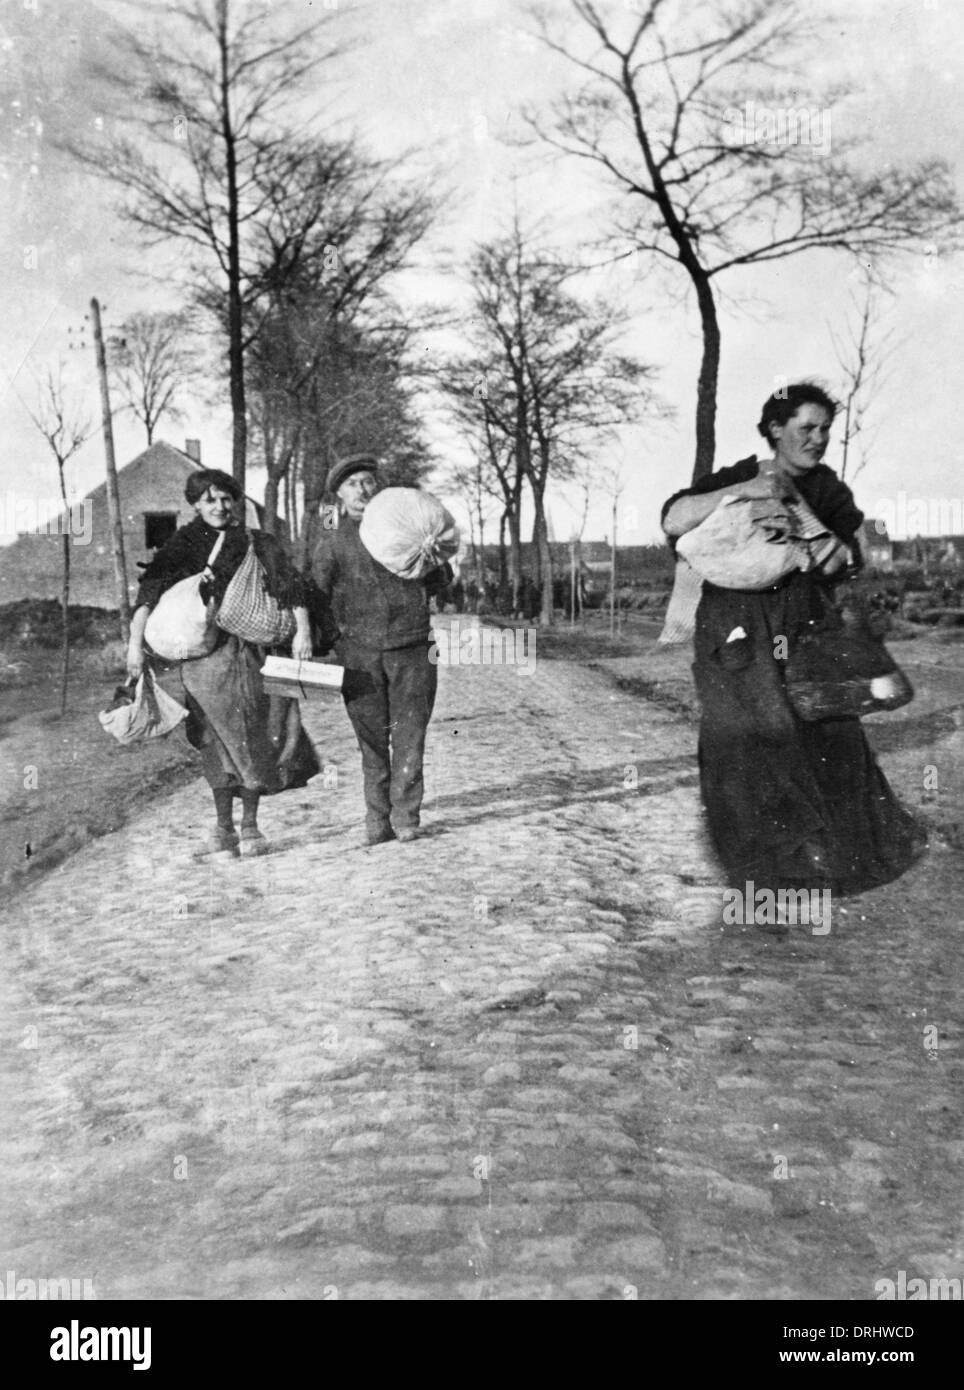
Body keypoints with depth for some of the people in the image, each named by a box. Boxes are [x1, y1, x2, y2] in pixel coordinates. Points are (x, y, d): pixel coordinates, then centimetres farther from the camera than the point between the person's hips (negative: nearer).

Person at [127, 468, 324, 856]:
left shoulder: (258, 544, 9)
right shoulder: (184, 544, 6)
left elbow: (290, 585, -2)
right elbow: (149, 592, -5)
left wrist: (302, 629, -17)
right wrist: (135, 641, -17)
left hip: (246, 652, 1)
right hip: (199, 654, 0)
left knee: (252, 738, 2)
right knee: (216, 741, 4)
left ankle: (249, 827, 14)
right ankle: (223, 829, 13)